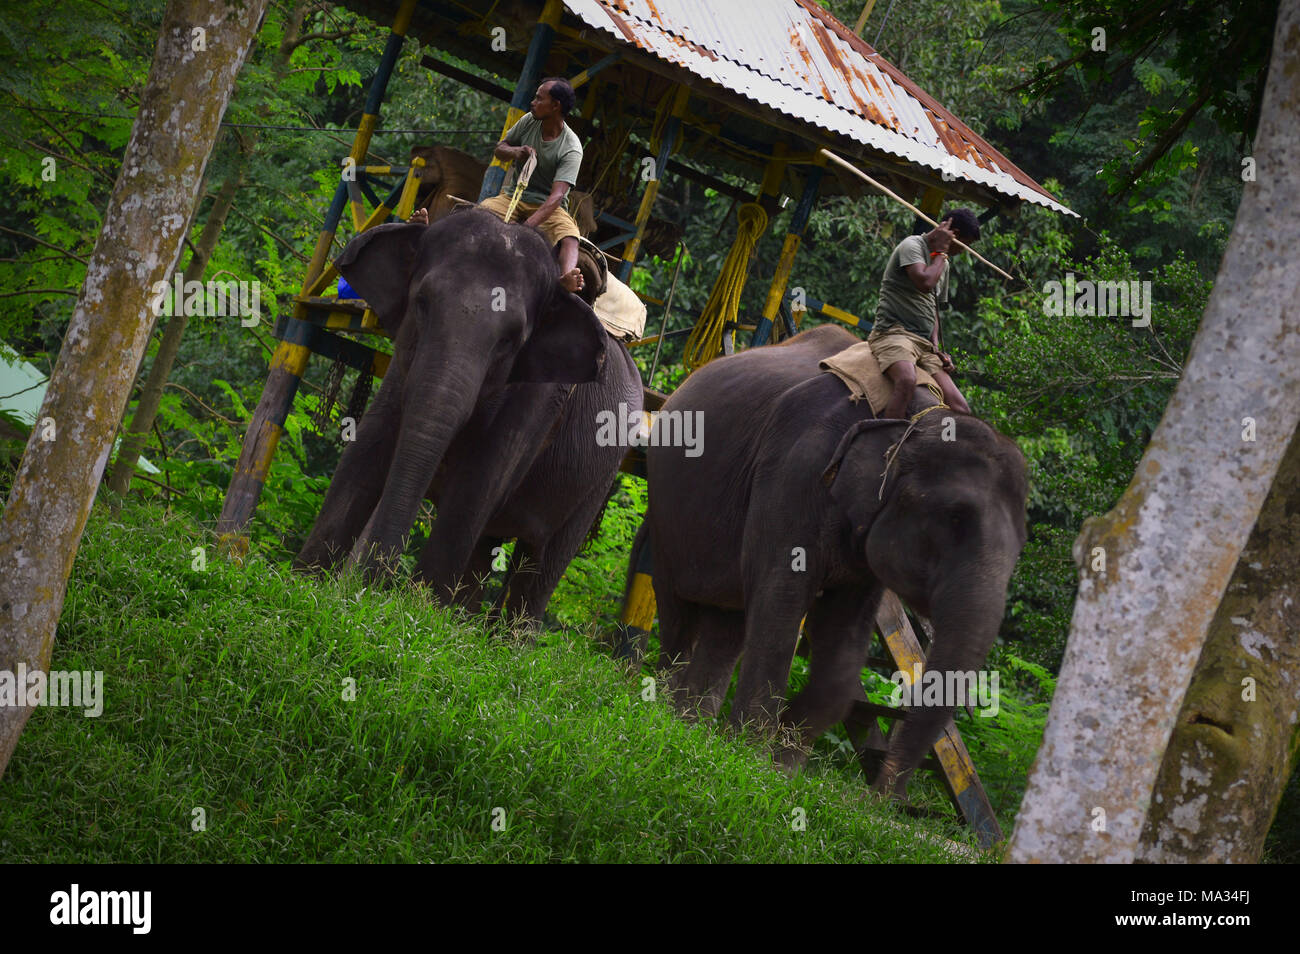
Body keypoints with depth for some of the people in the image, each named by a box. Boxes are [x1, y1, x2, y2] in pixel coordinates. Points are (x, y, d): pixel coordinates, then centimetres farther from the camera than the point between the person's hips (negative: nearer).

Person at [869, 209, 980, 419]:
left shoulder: (943, 263, 24)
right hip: (893, 332, -9)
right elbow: (925, 283, -21)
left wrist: (936, 347, 12)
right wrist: (940, 252, -4)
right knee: (906, 380, -40)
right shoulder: (912, 246, -3)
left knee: (960, 408, -9)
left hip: (924, 342, 9)